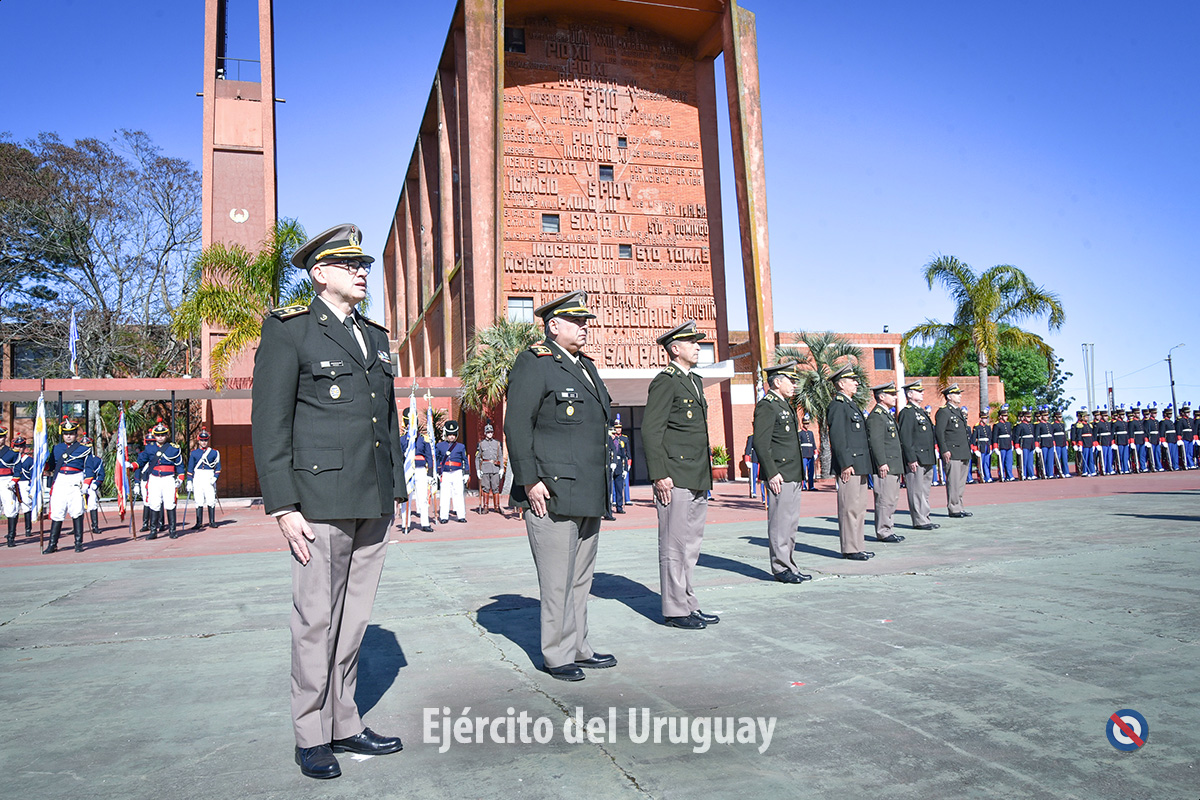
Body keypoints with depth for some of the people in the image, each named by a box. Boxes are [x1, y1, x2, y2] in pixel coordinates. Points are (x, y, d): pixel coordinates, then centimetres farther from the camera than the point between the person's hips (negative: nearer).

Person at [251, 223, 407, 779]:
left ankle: (344, 724, 26)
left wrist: (396, 489, 17)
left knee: (354, 618, 13)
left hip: (373, 503, 6)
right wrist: (282, 507, -12)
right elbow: (268, 425, -7)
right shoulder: (289, 331, -2)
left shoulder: (375, 337, 18)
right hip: (320, 499, -6)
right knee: (316, 620, 2)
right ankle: (311, 737, 17)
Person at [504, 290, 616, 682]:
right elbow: (517, 426, -13)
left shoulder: (586, 367, 20)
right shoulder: (534, 363, -7)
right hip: (552, 495, -8)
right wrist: (530, 481, -18)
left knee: (581, 578, 15)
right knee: (557, 582, -1)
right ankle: (557, 655, 12)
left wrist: (603, 485, 22)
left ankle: (579, 648, 26)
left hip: (590, 496, 9)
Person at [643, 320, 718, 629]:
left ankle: (688, 604, 23)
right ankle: (675, 610, 7)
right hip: (675, 480, -9)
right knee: (674, 545, -2)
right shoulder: (665, 382, -8)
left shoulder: (695, 382, 20)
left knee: (690, 545, 14)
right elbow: (650, 430, -14)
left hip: (698, 480, 9)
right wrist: (659, 475, -19)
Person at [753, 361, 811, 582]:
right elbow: (760, 443, -17)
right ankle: (781, 568, 2)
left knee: (791, 522, 13)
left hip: (793, 475, 10)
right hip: (779, 476, -10)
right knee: (780, 522, -5)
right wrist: (771, 473, -21)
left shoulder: (785, 405, 19)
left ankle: (790, 566, 20)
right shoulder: (767, 406, -11)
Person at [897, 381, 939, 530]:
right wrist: (911, 459, -21)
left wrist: (931, 458, 22)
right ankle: (920, 521, 0)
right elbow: (905, 438, -17)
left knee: (925, 490, 13)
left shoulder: (921, 411, 20)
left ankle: (925, 518, 19)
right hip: (915, 459, -10)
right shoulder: (906, 412, -11)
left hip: (927, 460, 10)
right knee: (916, 491, -4)